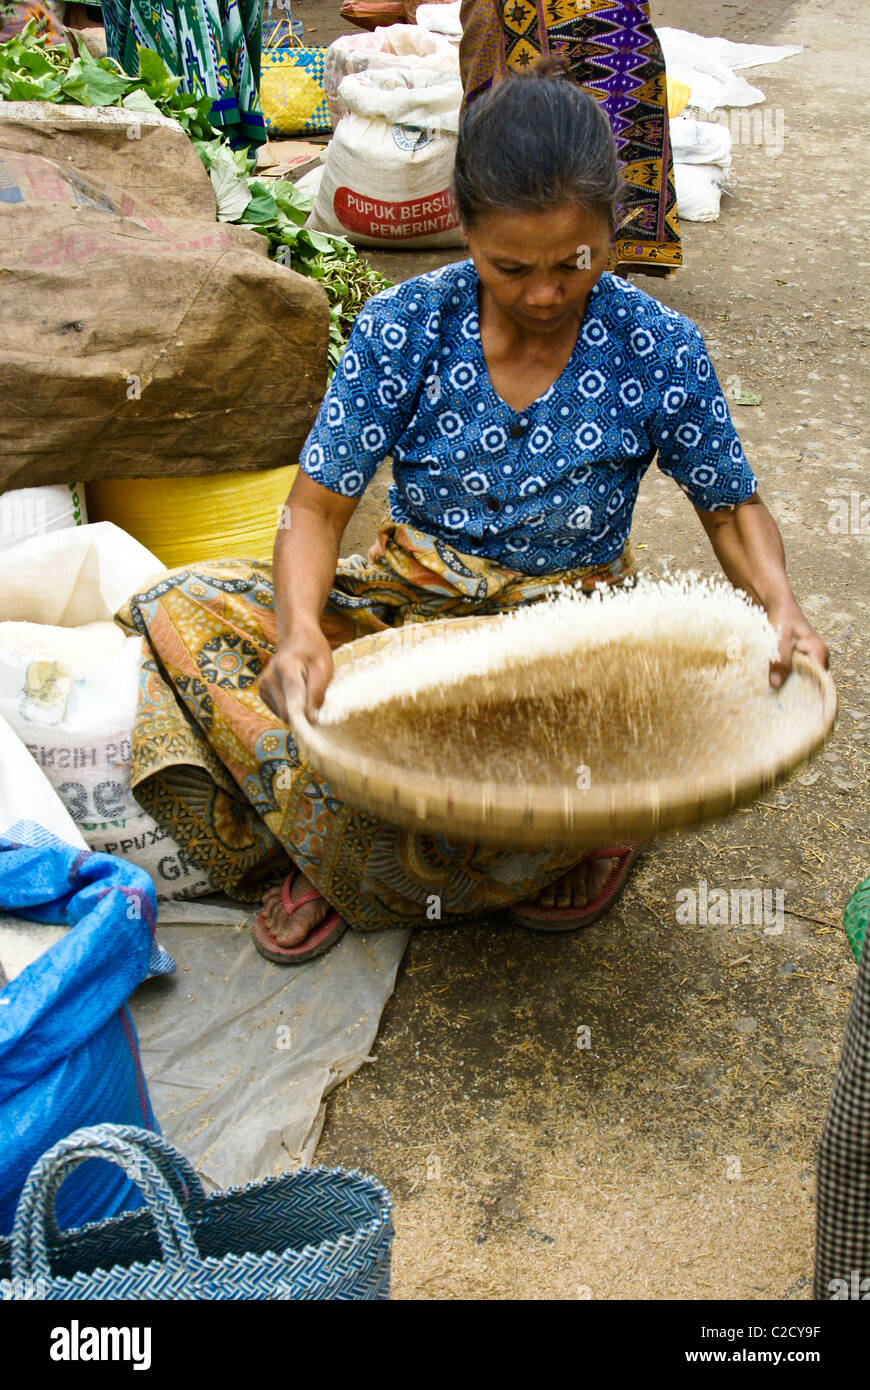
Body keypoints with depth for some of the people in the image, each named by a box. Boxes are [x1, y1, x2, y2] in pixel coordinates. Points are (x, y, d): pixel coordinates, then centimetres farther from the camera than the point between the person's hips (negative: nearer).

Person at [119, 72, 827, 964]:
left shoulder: (658, 350, -10)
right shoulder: (403, 327, -10)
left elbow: (732, 508, 3)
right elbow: (317, 507, -10)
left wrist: (782, 607, -18)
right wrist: (303, 630, -31)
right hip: (408, 605, 2)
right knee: (184, 613, -19)